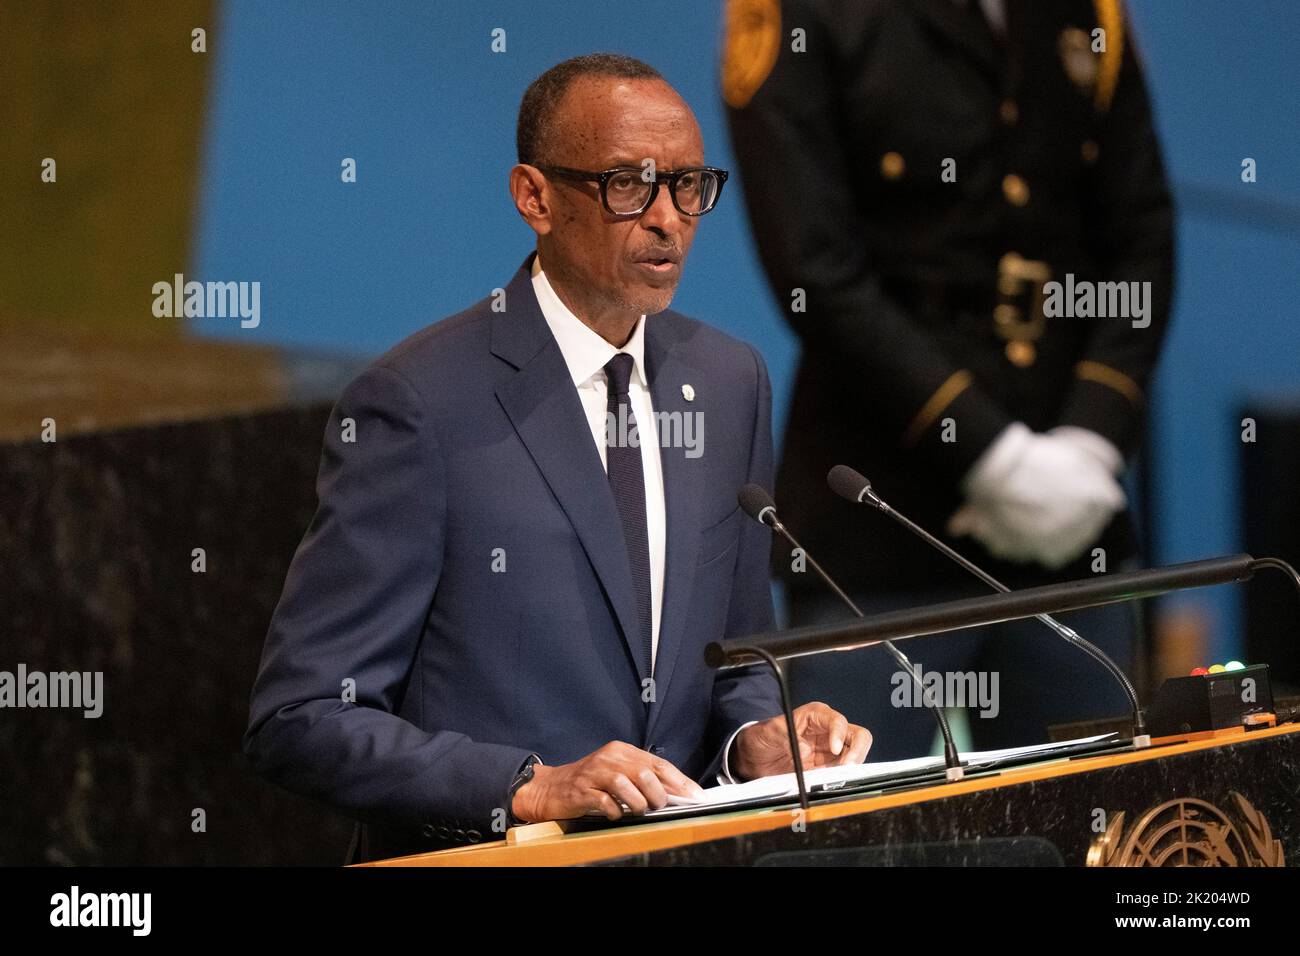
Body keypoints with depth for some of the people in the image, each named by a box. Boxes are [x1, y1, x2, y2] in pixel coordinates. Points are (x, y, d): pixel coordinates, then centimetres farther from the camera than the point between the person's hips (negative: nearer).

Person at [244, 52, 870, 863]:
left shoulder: (729, 383, 11)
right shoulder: (419, 402, -9)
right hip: (471, 856, -4)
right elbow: (300, 720, -11)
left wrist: (754, 738, -1)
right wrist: (531, 788, -21)